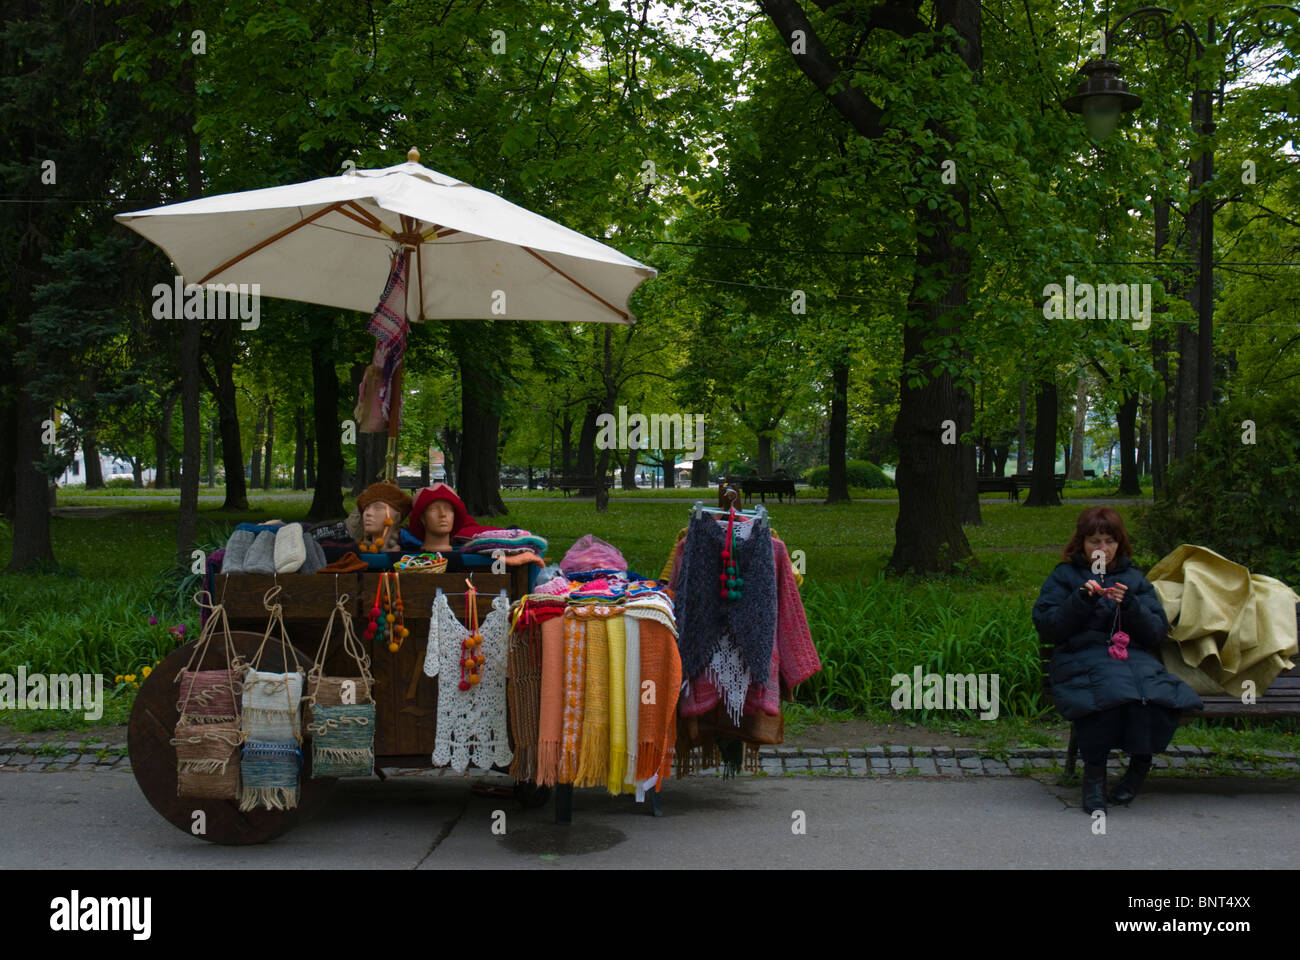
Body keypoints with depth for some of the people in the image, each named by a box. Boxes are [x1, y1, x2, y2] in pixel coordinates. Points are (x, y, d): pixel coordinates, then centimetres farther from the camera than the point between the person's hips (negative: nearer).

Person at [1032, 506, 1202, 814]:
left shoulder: (1135, 579, 21)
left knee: (1158, 695, -33)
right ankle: (1094, 773, -21)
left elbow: (1157, 632, 12)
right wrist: (1081, 600, -7)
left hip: (1134, 655, 3)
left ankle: (1139, 764, -9)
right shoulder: (1064, 576, 15)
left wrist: (1130, 605, -5)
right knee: (1112, 690, -38)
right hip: (1083, 657, -2)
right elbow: (1045, 627, 4)